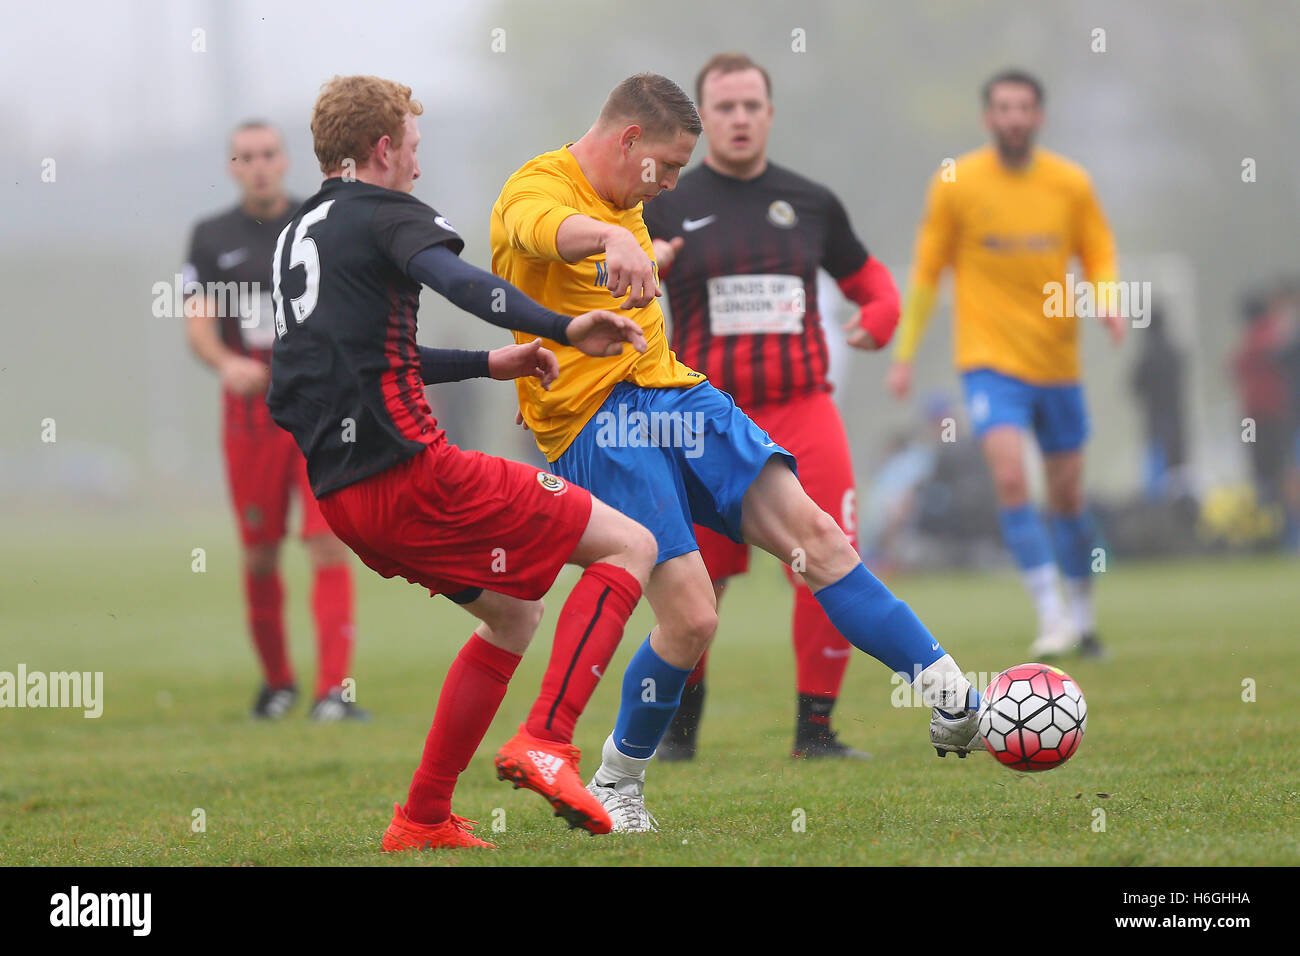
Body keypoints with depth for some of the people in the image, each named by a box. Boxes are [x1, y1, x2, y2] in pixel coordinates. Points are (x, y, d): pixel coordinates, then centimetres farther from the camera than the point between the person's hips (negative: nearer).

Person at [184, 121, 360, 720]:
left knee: (329, 547, -13)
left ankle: (332, 690, -16)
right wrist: (226, 362, -21)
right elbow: (198, 322, -1)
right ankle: (276, 680, 27)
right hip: (250, 408, 1)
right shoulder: (212, 238, 6)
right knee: (260, 555, 7)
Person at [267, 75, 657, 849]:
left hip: (342, 494, 9)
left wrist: (487, 364, 35)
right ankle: (546, 742, -18)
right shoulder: (386, 213, -3)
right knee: (630, 546, -2)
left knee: (514, 614, 26)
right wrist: (562, 330, -35)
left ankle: (424, 819, 20)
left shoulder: (298, 234, 23)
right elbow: (457, 281, -25)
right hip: (409, 472, -9)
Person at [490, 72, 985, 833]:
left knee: (814, 533, -10)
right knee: (692, 619, -16)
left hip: (672, 392, 8)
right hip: (597, 421, -8)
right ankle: (617, 785, 6)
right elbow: (546, 228, -38)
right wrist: (613, 239, -58)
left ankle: (956, 702, -12)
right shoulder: (538, 187, -11)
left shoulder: (626, 204, 19)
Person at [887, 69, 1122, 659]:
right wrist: (904, 354, 5)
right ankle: (1051, 615, -18)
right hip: (990, 359, -2)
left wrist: (1107, 302, -13)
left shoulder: (1071, 184, 0)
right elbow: (926, 271, 4)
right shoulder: (955, 184, -4)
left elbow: (1099, 256, 9)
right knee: (1010, 477, -21)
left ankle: (1082, 615, 30)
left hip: (1057, 360, 3)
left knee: (1067, 494, 11)